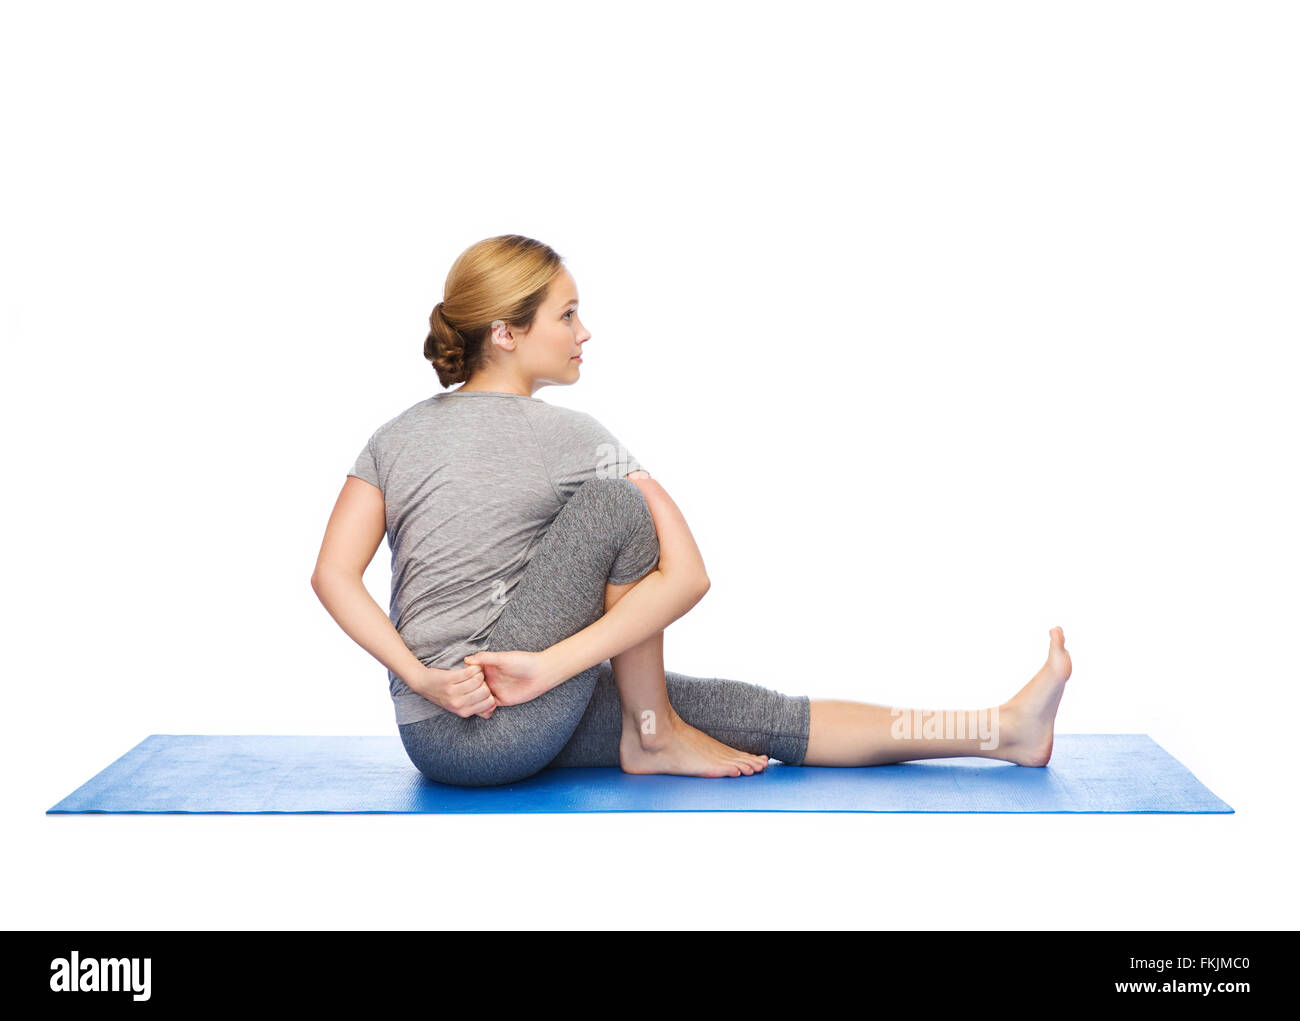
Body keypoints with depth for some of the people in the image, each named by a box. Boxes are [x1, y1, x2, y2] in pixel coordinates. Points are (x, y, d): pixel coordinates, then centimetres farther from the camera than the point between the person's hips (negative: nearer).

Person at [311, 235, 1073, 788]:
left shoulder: (396, 435, 11)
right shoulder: (573, 437, -5)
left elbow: (334, 575, 2)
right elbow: (686, 576, -16)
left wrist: (424, 677, -6)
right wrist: (552, 668, -19)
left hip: (431, 731, 7)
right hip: (505, 731, -7)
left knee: (759, 717, 3)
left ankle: (1003, 729, 6)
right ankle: (651, 737, 6)